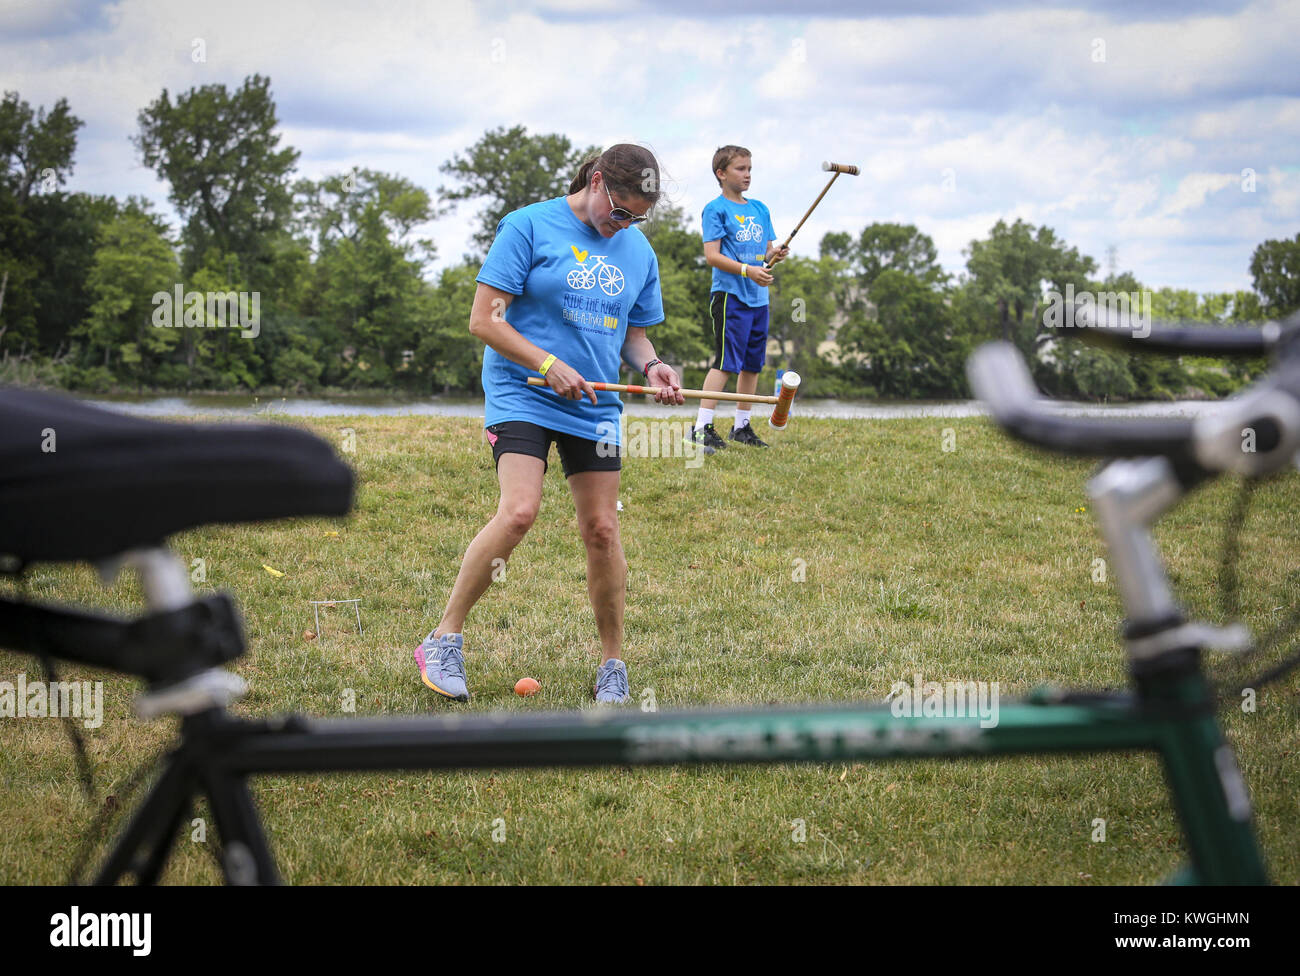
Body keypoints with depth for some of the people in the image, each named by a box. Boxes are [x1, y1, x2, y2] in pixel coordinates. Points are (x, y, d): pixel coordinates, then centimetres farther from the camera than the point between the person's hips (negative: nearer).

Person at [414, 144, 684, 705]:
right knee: (519, 512, -22)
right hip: (521, 394, -5)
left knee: (601, 529, 1)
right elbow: (483, 320, -9)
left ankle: (612, 664, 16)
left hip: (595, 407, 5)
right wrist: (548, 363, -19)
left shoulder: (639, 252, 10)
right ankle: (444, 640, -10)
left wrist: (651, 367, -2)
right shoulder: (529, 227, -6)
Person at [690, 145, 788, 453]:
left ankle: (741, 426, 19)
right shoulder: (716, 209, -3)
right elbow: (712, 255, -11)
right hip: (729, 296, -7)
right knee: (726, 361, -14)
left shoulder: (760, 209, 17)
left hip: (758, 297, 7)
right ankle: (702, 427, -15)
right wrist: (747, 270, -22)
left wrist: (775, 255, -4)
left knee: (753, 364, 9)